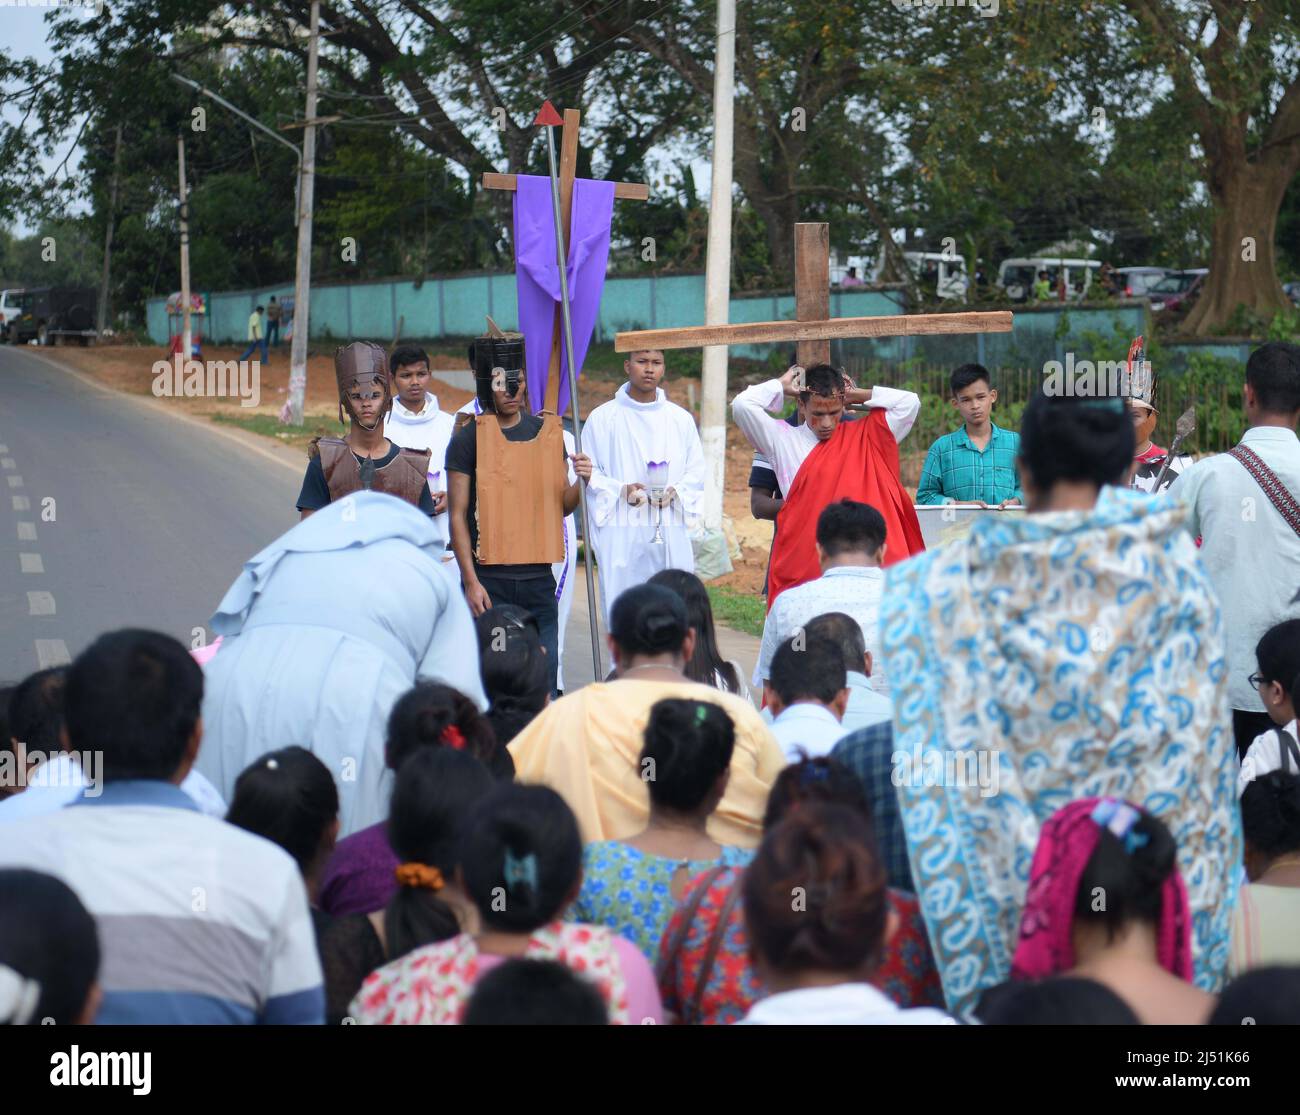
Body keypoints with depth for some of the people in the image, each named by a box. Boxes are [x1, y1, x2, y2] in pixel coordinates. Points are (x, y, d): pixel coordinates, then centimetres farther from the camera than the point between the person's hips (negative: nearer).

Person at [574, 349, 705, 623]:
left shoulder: (681, 419, 12)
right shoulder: (602, 418, 4)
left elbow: (696, 470, 12)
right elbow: (589, 473, 2)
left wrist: (675, 491, -8)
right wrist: (621, 490, -15)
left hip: (671, 536, 2)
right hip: (621, 537, -2)